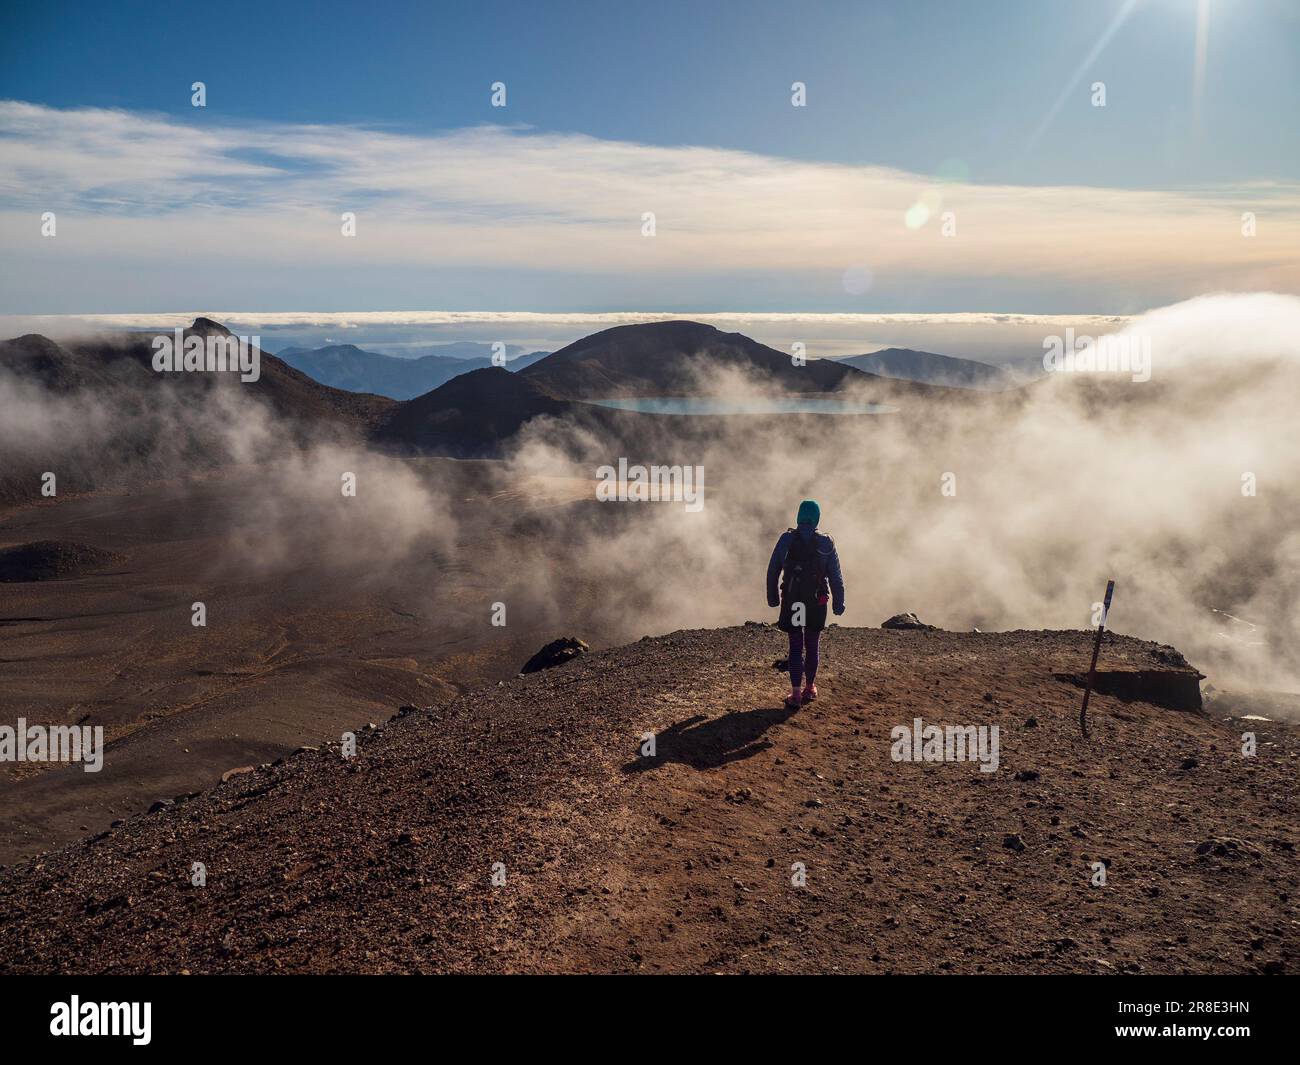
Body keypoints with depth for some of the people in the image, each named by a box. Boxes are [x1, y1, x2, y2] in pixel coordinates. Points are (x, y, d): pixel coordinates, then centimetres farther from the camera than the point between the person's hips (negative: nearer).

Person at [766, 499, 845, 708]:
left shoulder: (787, 539, -2)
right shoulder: (826, 543, 0)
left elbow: (773, 570, 1)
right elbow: (836, 577, 1)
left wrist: (772, 597, 10)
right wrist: (838, 603, 8)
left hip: (791, 602, -1)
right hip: (816, 603, 1)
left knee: (796, 647, 4)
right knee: (812, 647, 16)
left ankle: (796, 693, -3)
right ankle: (810, 687, 28)